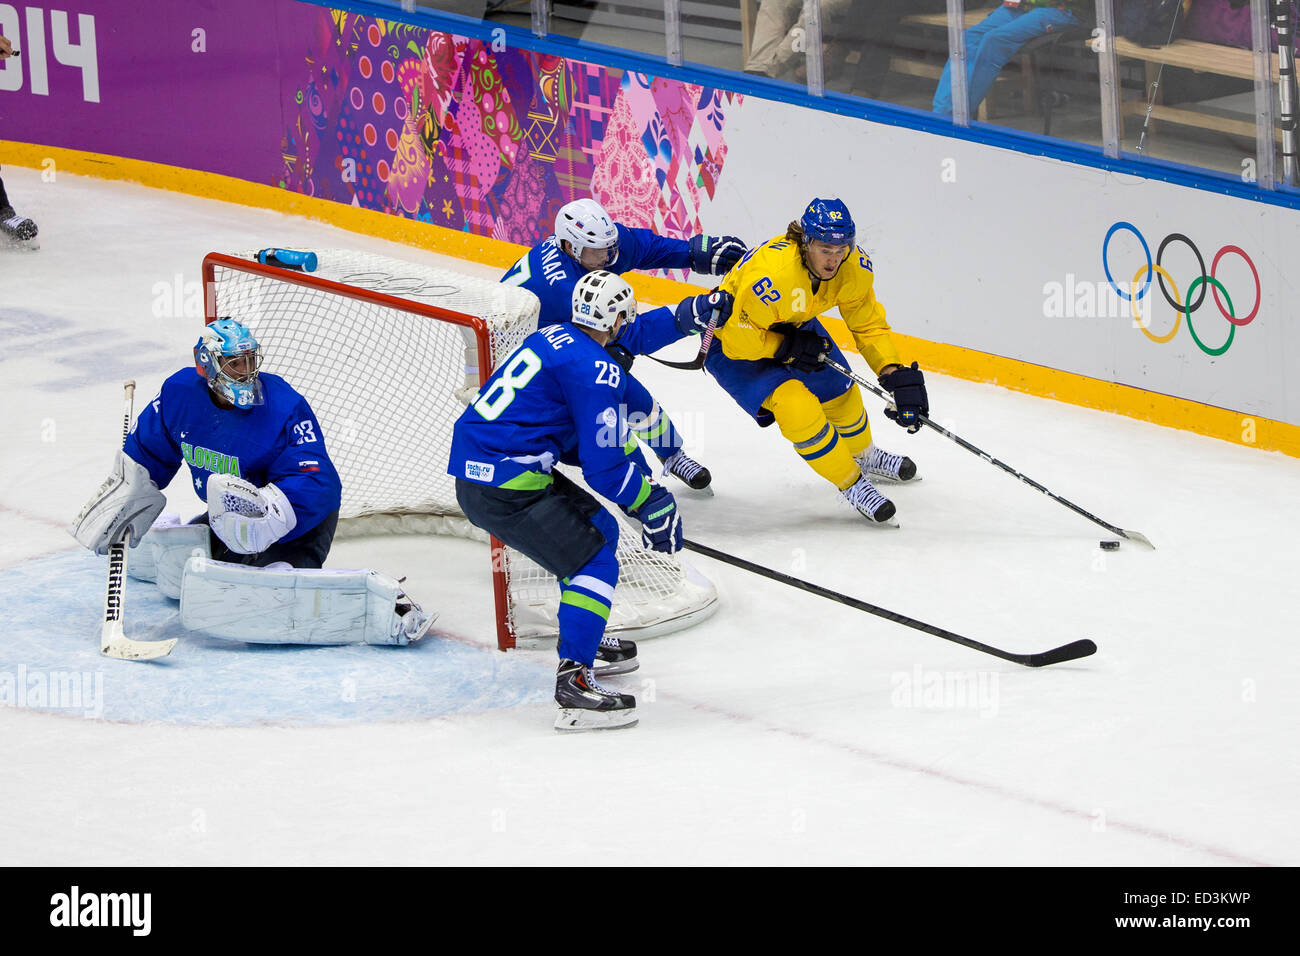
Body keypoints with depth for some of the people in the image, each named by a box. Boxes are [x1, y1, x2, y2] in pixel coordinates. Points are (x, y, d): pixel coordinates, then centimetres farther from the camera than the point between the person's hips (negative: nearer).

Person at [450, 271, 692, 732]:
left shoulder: (552, 338, 15)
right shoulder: (595, 367, -15)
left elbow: (591, 432, 24)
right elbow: (604, 464, -17)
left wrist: (642, 477, 18)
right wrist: (652, 502, -4)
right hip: (503, 489, -10)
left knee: (598, 528, 24)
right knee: (595, 561, -8)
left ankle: (586, 638, 39)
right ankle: (573, 683, -18)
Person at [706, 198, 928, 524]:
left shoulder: (854, 266, -21)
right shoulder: (773, 275, -42)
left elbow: (870, 325, -9)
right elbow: (737, 338, -32)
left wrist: (895, 374, -19)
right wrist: (787, 347, -30)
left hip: (792, 327, 7)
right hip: (732, 342, -7)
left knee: (840, 393, 14)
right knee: (796, 405, -23)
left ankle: (864, 457, 48)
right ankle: (851, 483, -2)